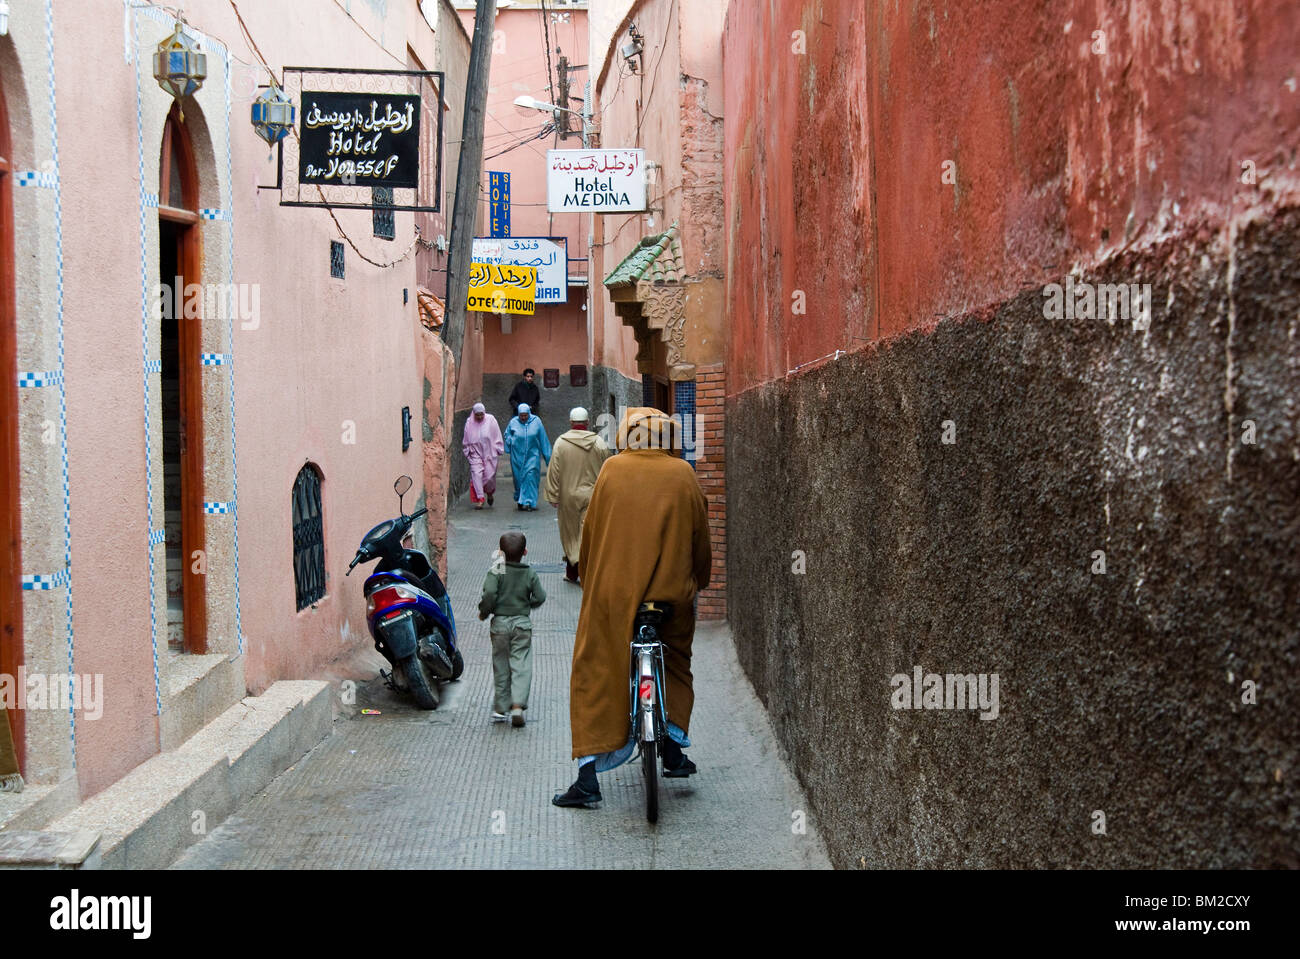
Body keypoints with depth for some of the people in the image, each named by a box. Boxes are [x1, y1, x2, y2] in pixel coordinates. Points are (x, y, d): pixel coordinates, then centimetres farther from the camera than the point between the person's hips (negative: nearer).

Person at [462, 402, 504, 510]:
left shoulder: (490, 420, -4)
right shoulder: (469, 422, -1)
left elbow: (497, 436, 3)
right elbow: (466, 440, 10)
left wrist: (498, 450, 2)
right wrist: (467, 451, 11)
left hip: (489, 453, -1)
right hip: (475, 453, 1)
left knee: (489, 476, -1)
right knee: (476, 474, -11)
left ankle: (489, 493, 30)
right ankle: (480, 499, -10)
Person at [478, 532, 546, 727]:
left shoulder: (496, 571, -7)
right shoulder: (530, 573, -2)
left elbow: (489, 593, -19)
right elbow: (540, 597, -2)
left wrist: (484, 612, -4)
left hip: (500, 623, 0)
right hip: (522, 623, 0)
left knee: (500, 666, 10)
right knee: (521, 665, 0)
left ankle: (500, 708, 14)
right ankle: (517, 705, -16)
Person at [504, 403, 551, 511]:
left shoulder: (536, 421, -4)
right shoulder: (513, 422, -1)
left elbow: (543, 439, 1)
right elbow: (507, 434, 16)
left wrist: (547, 455, 2)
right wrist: (511, 441, -5)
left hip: (532, 455, -2)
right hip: (517, 456, 2)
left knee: (530, 476, -11)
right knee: (518, 477, 8)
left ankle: (529, 501, -9)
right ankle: (520, 500, 26)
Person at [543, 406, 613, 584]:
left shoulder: (561, 442, -6)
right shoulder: (599, 443, -3)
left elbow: (554, 471, -6)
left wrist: (553, 496, 0)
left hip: (569, 497, 0)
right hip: (592, 496, 0)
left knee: (570, 535, 13)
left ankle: (571, 572, 19)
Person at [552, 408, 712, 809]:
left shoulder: (612, 470, 2)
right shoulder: (683, 474, 3)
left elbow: (591, 530, 5)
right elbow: (700, 534, 8)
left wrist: (588, 577, 19)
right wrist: (699, 579, 23)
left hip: (614, 591, -1)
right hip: (673, 592, 2)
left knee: (594, 676, 5)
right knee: (676, 663, 26)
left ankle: (588, 777, -1)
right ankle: (673, 748, 19)